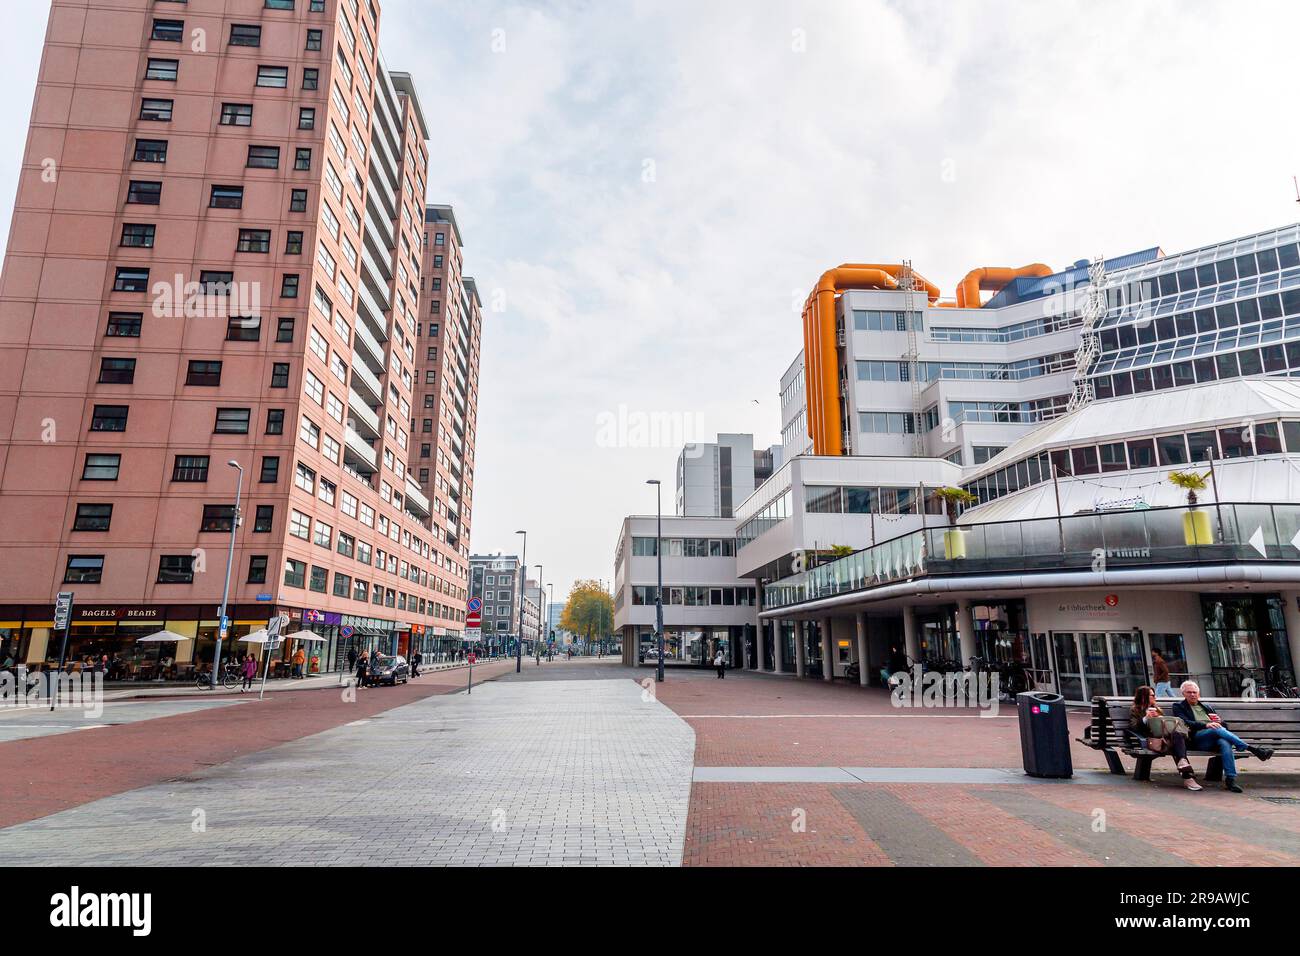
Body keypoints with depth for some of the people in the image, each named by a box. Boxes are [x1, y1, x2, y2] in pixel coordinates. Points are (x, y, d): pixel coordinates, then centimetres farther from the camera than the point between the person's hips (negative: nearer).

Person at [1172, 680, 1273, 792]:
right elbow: (1186, 723, -3)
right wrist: (1206, 725, -18)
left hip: (1215, 738, 4)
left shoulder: (1206, 707, 33)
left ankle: (1230, 779, -39)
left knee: (1225, 743, -34)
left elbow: (1224, 725, 28)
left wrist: (1219, 722, 4)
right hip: (1196, 738, -4)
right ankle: (1253, 749, -33)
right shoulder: (1179, 707, 17)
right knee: (1217, 729, -34)